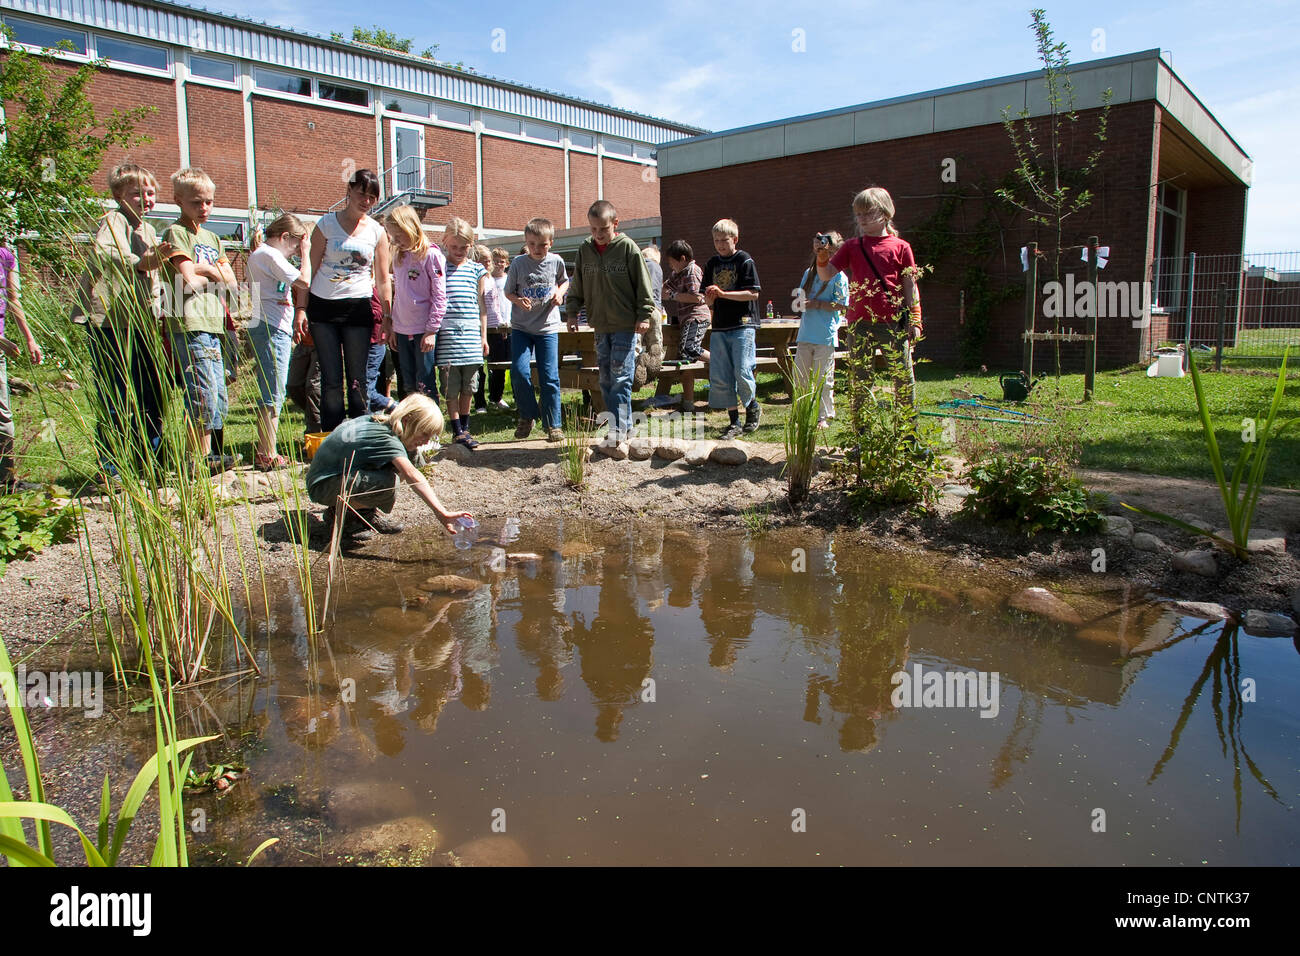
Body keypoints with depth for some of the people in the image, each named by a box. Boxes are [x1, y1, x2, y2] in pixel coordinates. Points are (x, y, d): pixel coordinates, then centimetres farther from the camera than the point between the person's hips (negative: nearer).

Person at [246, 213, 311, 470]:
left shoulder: (258, 253, 19)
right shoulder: (271, 255, -12)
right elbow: (304, 280, -17)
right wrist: (305, 253, -5)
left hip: (264, 327, 11)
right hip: (272, 330, -11)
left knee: (270, 393, 14)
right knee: (273, 395, -9)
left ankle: (264, 452, 18)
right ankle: (268, 456, -7)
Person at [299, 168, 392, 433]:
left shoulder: (377, 232, 6)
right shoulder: (327, 224, 2)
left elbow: (383, 279, 9)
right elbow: (310, 269, 3)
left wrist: (387, 317, 3)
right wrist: (301, 308, -4)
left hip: (359, 308, 1)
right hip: (323, 307, 0)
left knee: (357, 380, 3)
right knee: (331, 380, 2)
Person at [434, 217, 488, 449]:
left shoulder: (477, 270, 11)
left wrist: (484, 335, 13)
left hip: (471, 334, 3)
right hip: (447, 334, -2)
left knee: (468, 386, 7)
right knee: (451, 387, -2)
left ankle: (465, 427, 18)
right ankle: (457, 430, 5)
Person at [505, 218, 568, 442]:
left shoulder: (556, 262, -1)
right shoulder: (518, 264, -4)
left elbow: (565, 281, 19)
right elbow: (508, 291, 4)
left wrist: (560, 293, -3)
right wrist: (518, 300, -17)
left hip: (548, 326, 0)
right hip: (521, 327, 0)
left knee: (550, 377, -2)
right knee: (519, 371, -11)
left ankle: (553, 425, 7)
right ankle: (527, 416, 11)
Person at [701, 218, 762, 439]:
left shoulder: (745, 260, -2)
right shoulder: (712, 264, 14)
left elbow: (753, 294, -9)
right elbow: (709, 302, 15)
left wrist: (722, 293, -16)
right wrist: (710, 297, -9)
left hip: (742, 324, -5)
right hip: (720, 327, 5)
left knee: (742, 372, -12)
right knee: (719, 377, 1)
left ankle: (752, 408, 15)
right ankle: (734, 422, 9)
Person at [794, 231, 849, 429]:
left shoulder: (838, 276, -5)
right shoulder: (809, 273, 14)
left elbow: (841, 305, -10)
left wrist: (817, 304, -16)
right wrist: (801, 302, -1)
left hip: (826, 336, -6)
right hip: (806, 334, 6)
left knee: (823, 379, -1)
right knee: (799, 376, 8)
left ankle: (823, 417, 10)